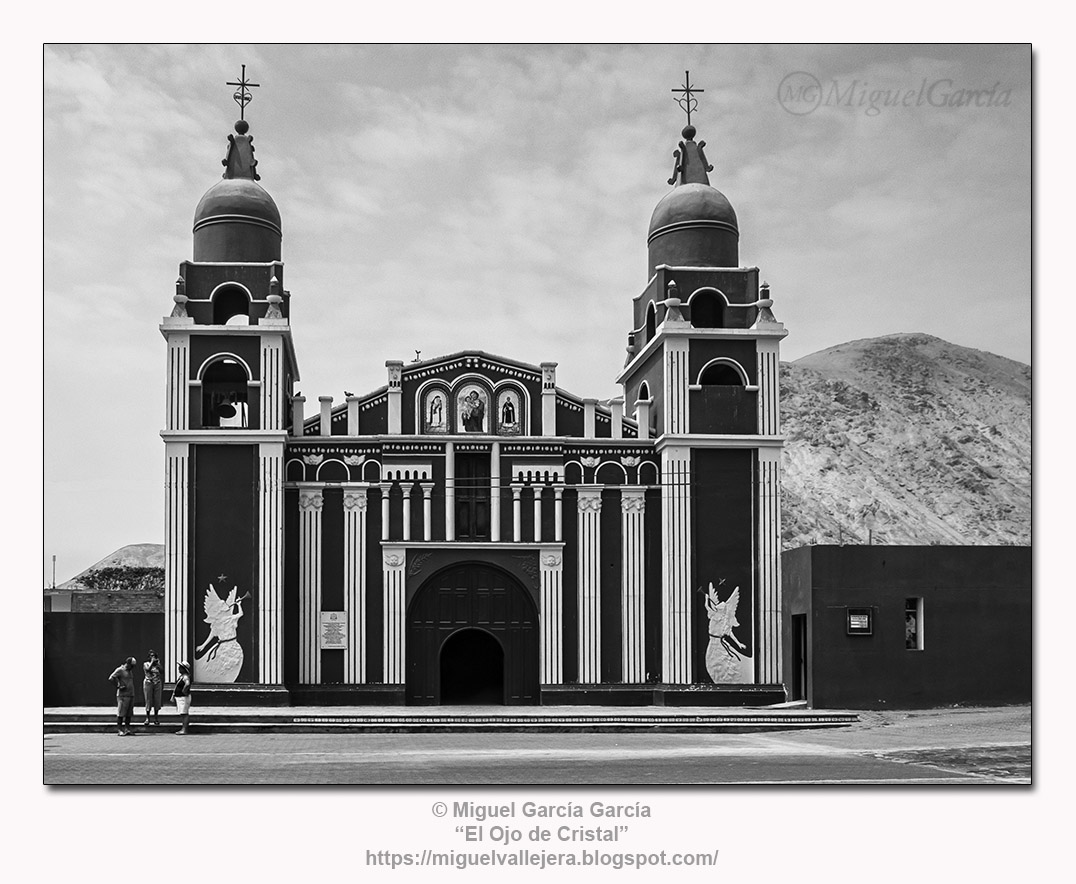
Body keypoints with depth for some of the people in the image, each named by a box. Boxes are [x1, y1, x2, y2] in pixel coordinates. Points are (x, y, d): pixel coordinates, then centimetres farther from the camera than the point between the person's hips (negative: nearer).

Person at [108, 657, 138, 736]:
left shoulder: (131, 671, 18)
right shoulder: (120, 670, -6)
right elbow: (111, 678, -14)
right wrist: (118, 686, -15)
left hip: (131, 694, 8)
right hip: (123, 695, -8)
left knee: (129, 714, 7)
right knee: (121, 713, -6)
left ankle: (127, 729, 11)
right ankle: (119, 730, -4)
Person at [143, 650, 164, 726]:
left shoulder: (158, 664, 10)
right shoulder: (146, 664, 3)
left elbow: (162, 673, -4)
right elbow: (148, 669, -17)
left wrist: (158, 663, -6)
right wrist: (152, 662, -12)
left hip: (157, 683, 2)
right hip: (148, 683, -2)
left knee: (157, 701, 1)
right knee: (148, 701, -4)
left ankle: (156, 718, 9)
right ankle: (147, 718, 1)